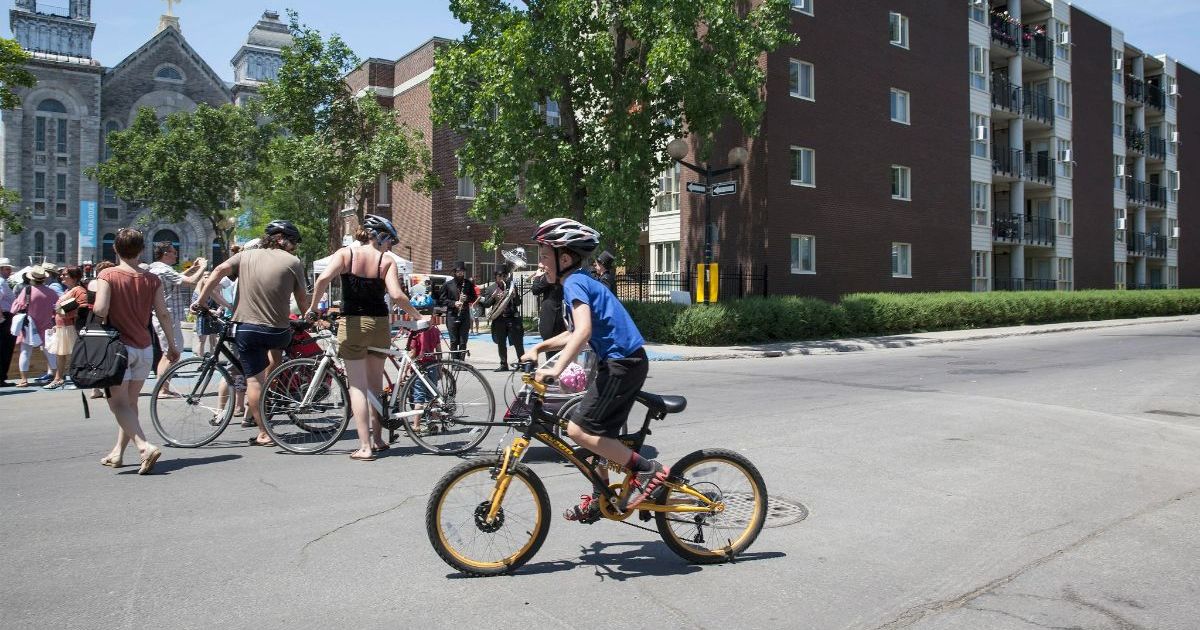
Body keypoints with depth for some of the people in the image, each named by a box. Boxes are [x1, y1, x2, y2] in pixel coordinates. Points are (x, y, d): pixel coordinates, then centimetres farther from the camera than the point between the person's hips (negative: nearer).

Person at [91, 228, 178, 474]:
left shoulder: (107, 275, -8)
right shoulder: (152, 279, 3)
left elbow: (100, 310, -18)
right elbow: (164, 314, 3)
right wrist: (171, 344, 13)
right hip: (144, 348, 4)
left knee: (119, 403, -5)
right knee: (131, 402, 14)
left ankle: (146, 447, -23)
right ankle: (118, 453, 20)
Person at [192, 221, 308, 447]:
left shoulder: (246, 255, 8)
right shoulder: (293, 262, -1)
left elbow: (220, 270, -7)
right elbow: (302, 299, 3)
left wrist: (200, 301, -3)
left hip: (247, 328, 1)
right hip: (278, 331, -1)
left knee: (254, 379, 7)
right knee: (277, 341, 35)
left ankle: (263, 433, 6)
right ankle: (268, 390, 31)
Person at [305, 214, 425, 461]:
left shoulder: (345, 253, -2)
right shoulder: (387, 260, -3)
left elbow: (324, 278, -18)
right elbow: (396, 295, -15)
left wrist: (312, 307, -5)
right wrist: (418, 316, -3)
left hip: (352, 325, -1)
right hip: (379, 325, 1)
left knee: (357, 386, 3)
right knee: (375, 384, 19)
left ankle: (365, 447, -4)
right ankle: (377, 438, 27)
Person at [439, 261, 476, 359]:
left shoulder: (469, 284, 7)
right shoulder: (448, 284, 2)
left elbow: (474, 297, 12)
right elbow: (442, 299, 2)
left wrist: (467, 298, -9)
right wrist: (453, 303, -13)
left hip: (465, 316, 1)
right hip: (452, 316, -1)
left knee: (463, 342, 2)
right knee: (454, 342, 1)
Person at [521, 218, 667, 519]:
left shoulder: (574, 283, -12)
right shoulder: (581, 282, 18)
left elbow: (584, 329, -28)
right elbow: (574, 334, 28)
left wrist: (556, 368, -35)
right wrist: (539, 348, 22)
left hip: (621, 363, -10)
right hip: (626, 362, 10)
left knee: (579, 430, -12)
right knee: (597, 433, 16)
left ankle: (648, 471, -7)